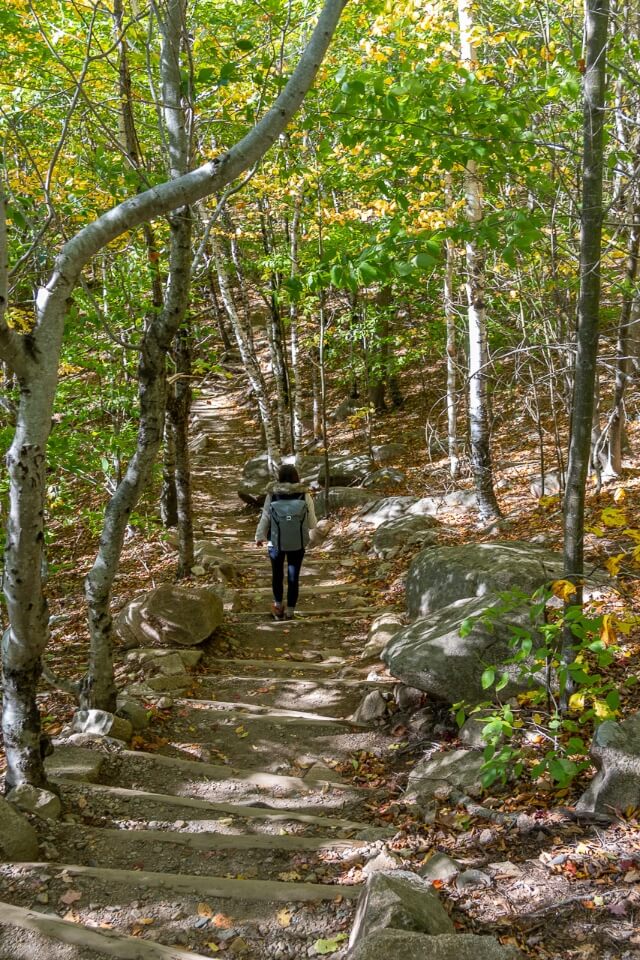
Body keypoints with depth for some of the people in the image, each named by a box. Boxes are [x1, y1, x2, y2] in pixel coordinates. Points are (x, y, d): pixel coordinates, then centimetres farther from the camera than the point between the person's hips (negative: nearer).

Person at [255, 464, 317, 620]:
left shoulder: (272, 495, -17)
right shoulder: (304, 496, -17)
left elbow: (265, 519, -6)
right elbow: (312, 524, -8)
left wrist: (259, 537, 11)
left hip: (276, 543, 0)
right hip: (298, 544, 0)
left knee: (277, 574, 23)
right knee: (293, 577, 16)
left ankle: (278, 607, 29)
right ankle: (289, 611, 21)